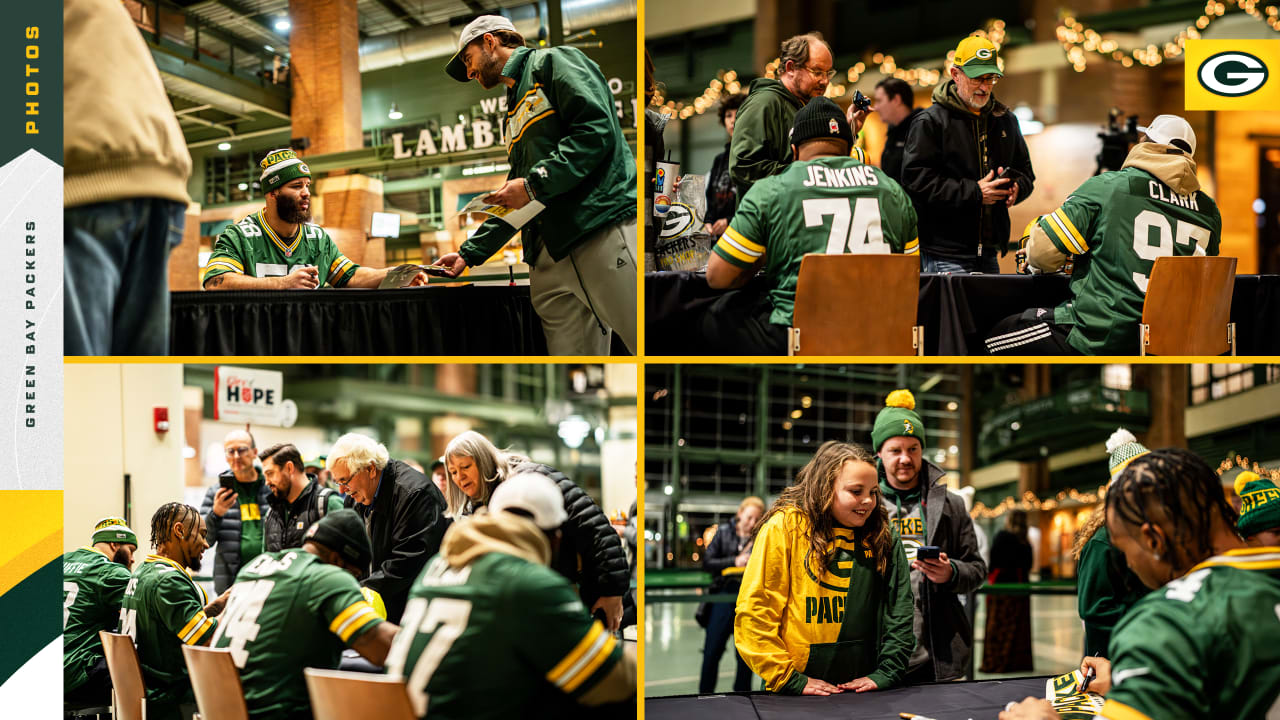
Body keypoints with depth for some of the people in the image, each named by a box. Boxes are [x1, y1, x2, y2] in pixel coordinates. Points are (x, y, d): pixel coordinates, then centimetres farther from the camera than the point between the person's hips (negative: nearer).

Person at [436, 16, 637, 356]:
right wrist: (470, 252, 27)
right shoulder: (514, 111, 31)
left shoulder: (551, 63, 6)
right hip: (551, 258, 9)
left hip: (604, 229, -9)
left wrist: (534, 184, -11)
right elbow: (514, 203, 33)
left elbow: (596, 130, -11)